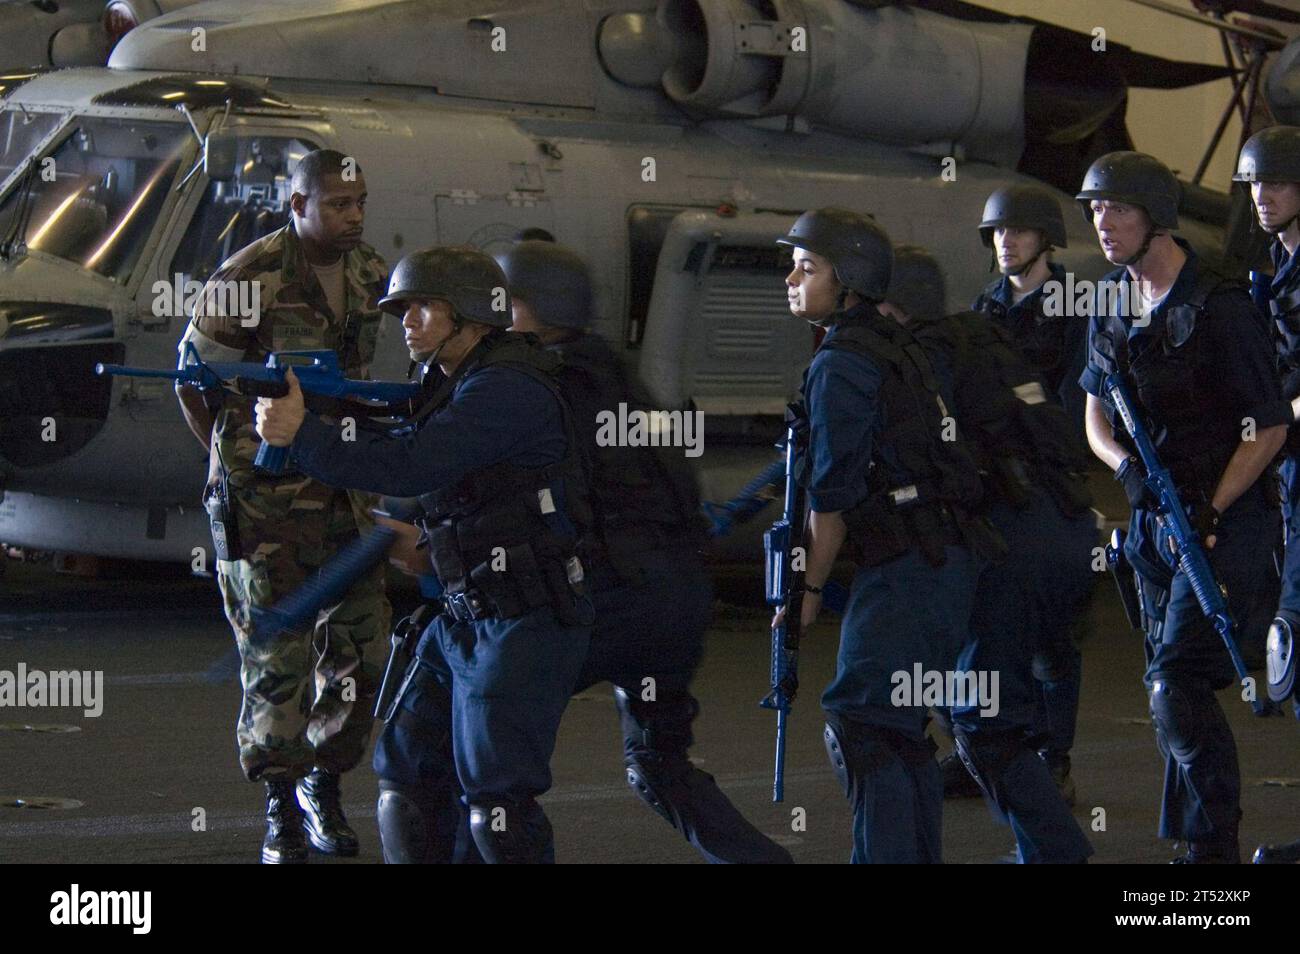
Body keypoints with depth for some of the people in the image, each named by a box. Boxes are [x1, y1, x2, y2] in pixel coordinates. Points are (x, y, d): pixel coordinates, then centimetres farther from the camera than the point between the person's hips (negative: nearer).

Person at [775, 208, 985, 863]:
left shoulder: (839, 366, -11)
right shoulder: (894, 347, 17)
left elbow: (834, 494, -11)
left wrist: (809, 588, -3)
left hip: (903, 571, -10)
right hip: (944, 559, 10)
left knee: (860, 725, -9)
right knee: (899, 731, 16)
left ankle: (885, 857, -12)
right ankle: (920, 856, 20)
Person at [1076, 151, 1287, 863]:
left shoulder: (1219, 307, -14)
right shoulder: (1111, 303, 8)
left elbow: (1268, 429, -10)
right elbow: (1097, 416, 14)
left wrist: (1211, 512, -17)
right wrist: (1126, 467, -7)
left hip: (1225, 519, -7)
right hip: (1152, 521, 7)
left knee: (1178, 685, -16)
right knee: (1170, 689, 10)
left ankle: (1212, 845, -12)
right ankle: (1204, 837, 20)